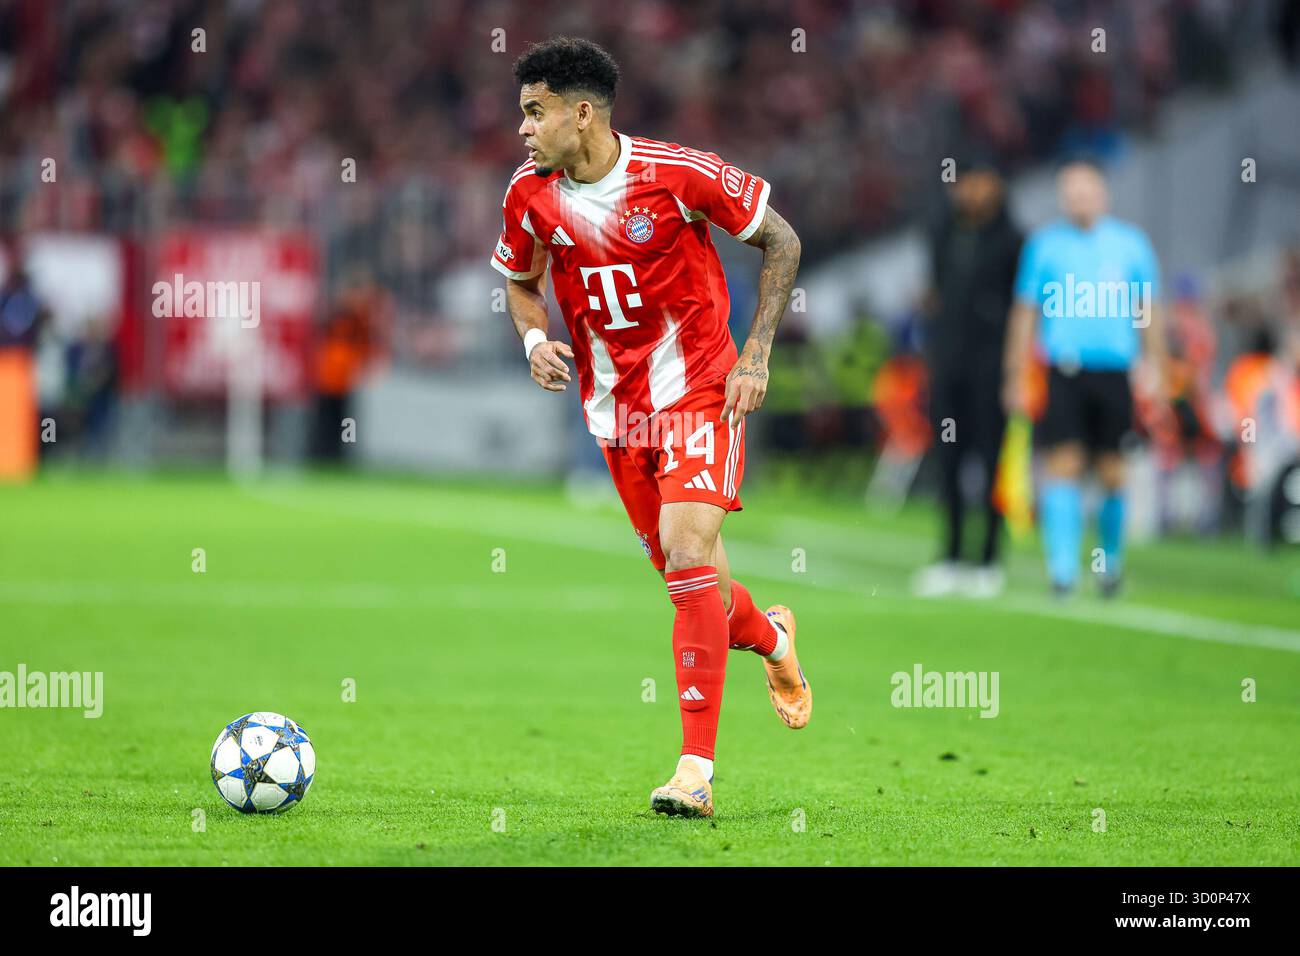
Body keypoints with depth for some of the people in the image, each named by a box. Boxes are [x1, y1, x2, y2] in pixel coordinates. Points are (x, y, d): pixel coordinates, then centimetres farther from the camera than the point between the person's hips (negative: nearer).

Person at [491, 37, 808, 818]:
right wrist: (535, 338, -6)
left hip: (699, 388, -5)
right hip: (615, 408, 5)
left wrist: (757, 356, -10)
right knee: (685, 573, 10)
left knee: (690, 554, -19)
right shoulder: (532, 196, -4)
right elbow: (520, 281, 16)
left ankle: (697, 770, -18)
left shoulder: (677, 174, -17)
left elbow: (781, 241, -5)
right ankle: (770, 638, 46)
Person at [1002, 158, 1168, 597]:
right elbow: (1024, 313, 7)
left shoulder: (1130, 243, 8)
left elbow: (1148, 312, 12)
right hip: (1062, 374, -1)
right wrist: (1015, 377, 3)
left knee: (1113, 473, 3)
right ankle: (1062, 567, -13)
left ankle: (1111, 559, 24)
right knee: (1062, 465, -11)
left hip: (1114, 374, 1)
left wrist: (1156, 368, 6)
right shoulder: (1044, 244, 5)